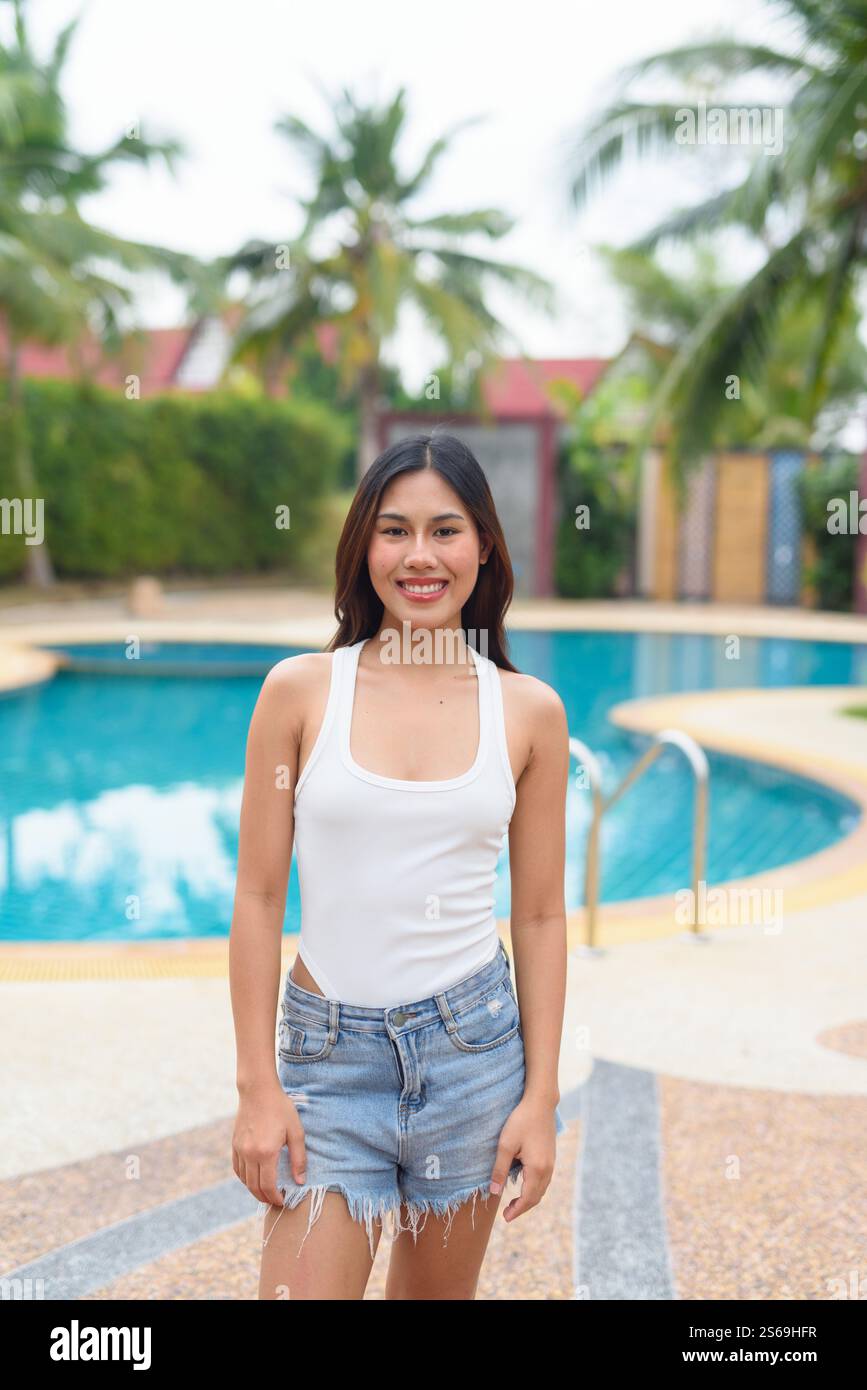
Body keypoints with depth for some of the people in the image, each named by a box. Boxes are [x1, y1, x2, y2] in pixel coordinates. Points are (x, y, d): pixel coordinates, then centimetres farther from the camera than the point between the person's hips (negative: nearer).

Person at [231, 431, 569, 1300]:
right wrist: (257, 1087, -5)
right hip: (328, 1049, -1)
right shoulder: (300, 690, -4)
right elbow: (258, 898, -2)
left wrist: (541, 1095, 0)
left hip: (472, 1038, 1)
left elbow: (540, 917, 3)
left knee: (439, 1294, 16)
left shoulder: (529, 711, -1)